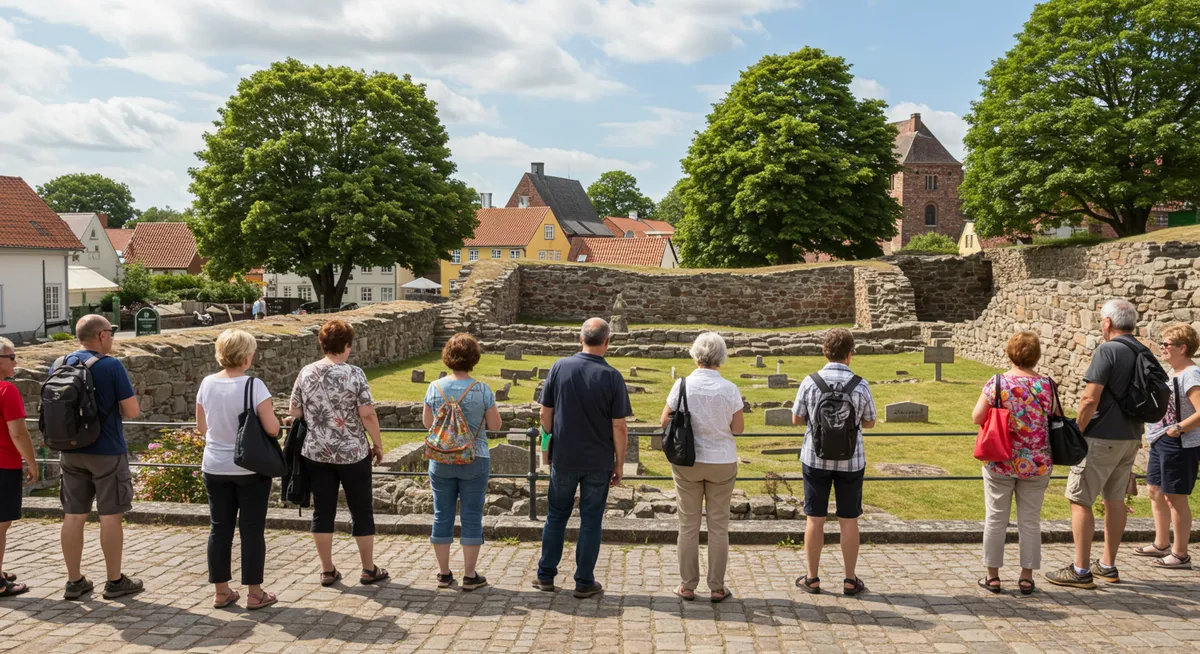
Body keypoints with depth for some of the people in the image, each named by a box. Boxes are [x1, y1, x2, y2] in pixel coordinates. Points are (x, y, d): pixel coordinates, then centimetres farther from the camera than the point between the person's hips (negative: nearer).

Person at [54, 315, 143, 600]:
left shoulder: (58, 366, 4)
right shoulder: (111, 366, -14)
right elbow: (132, 411, -13)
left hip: (71, 453, 6)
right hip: (107, 452, -6)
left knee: (73, 516, 11)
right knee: (110, 517, 3)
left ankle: (74, 581, 19)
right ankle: (115, 581, 12)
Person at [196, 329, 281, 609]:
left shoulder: (207, 384, -2)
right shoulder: (254, 386, -18)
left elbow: (201, 426, 8)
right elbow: (272, 428, -19)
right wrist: (274, 422, 2)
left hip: (215, 468, 5)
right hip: (250, 469, -5)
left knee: (220, 528, 12)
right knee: (252, 530, 4)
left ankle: (221, 592, 21)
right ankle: (255, 594, 11)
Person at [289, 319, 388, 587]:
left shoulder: (306, 373, 0)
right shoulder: (354, 373, -12)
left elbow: (294, 412, 6)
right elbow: (367, 414, -14)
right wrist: (378, 444, -2)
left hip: (316, 453, 4)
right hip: (352, 453, -4)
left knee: (323, 511, 11)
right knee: (361, 510, 9)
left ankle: (327, 571, 18)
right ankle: (369, 569, 17)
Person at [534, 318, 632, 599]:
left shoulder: (560, 367, -6)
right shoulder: (612, 377, -11)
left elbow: (545, 413, -1)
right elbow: (619, 427, -10)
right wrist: (619, 464, 1)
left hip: (563, 458, 2)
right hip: (598, 462, -2)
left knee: (556, 515, 16)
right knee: (590, 520, 9)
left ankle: (546, 576, 22)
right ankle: (584, 582, 14)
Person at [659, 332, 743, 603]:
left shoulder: (683, 385, -9)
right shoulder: (730, 389, -9)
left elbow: (665, 421, -4)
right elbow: (739, 428, -4)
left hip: (687, 461, 0)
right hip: (722, 462, 0)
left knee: (688, 525, 10)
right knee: (718, 526, 9)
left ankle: (688, 586, 14)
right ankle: (717, 588, 13)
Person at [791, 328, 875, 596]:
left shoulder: (810, 382, -10)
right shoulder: (860, 385, -11)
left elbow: (796, 419, 0)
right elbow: (869, 422, 3)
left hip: (815, 458, 0)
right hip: (850, 461, 0)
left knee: (815, 519, 10)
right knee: (848, 521, 10)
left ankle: (812, 579, 18)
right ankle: (850, 580, 19)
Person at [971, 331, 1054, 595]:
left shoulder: (996, 383, -10)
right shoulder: (1046, 385, -7)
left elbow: (977, 418, -7)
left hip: (1000, 462, -1)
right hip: (1036, 464, 1)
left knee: (996, 518, 9)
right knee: (1030, 520, 11)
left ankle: (992, 575, 16)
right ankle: (1027, 577, 17)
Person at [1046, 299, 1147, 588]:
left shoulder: (1107, 350, -16)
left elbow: (1090, 400, -20)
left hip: (1102, 437, -8)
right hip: (1130, 438, 8)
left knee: (1079, 500, -2)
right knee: (1115, 499, 15)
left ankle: (1081, 570, -1)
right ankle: (1107, 566, 23)